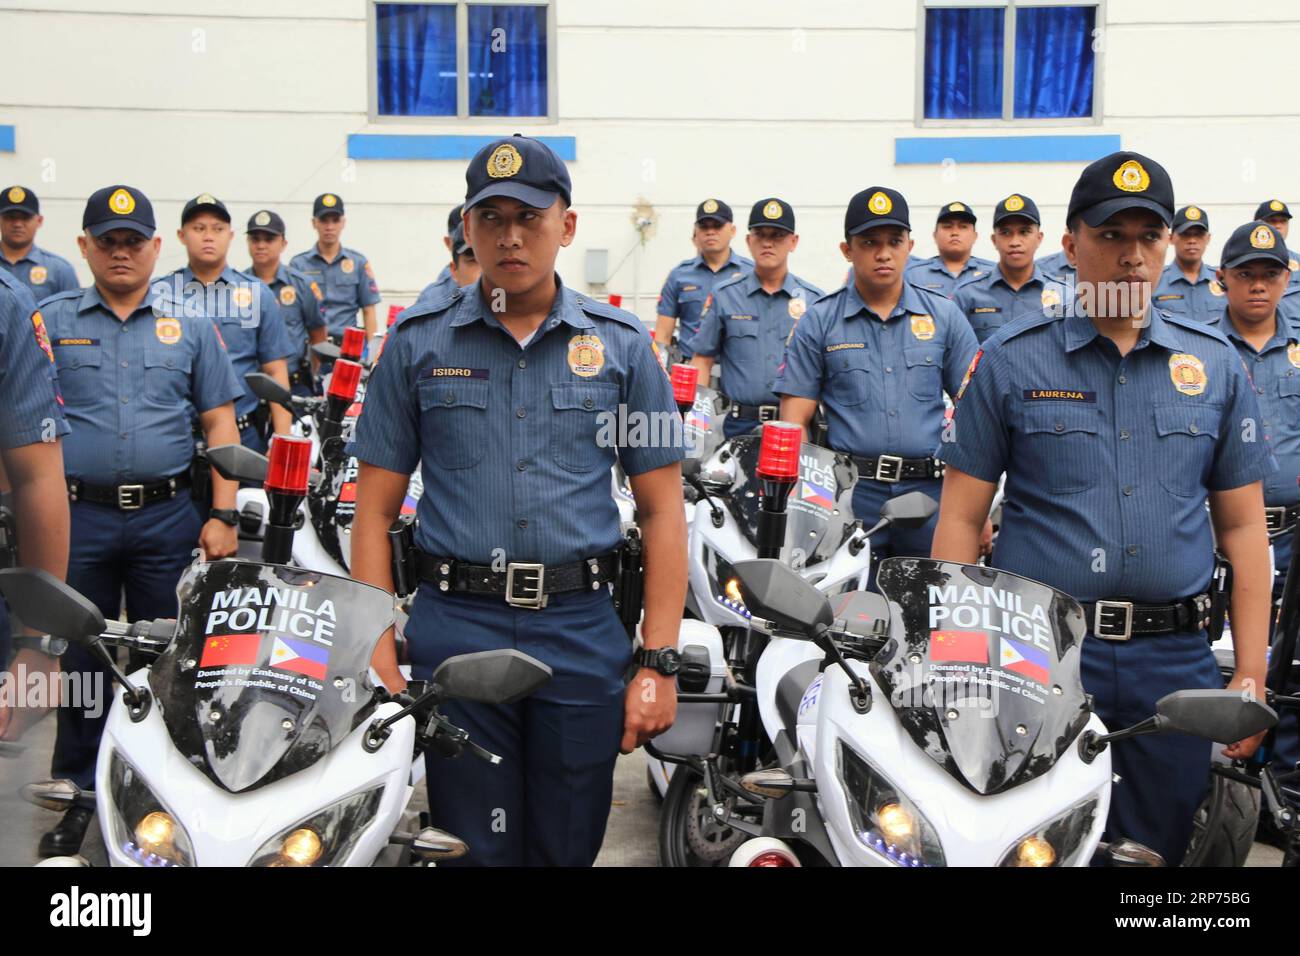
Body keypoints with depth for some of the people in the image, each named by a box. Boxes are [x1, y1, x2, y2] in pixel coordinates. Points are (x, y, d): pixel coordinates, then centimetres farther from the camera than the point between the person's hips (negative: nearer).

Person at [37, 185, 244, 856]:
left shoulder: (190, 328, 8)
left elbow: (220, 424, 6)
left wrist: (223, 515, -2)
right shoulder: (50, 320, 6)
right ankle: (78, 796, 21)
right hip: (75, 517, 0)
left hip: (168, 518, 0)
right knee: (80, 661, 8)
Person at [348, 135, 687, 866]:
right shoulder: (418, 343, 5)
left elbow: (662, 509, 4)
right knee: (472, 849, 7)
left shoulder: (622, 344, 5)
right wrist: (379, 655, -4)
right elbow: (375, 509, 5)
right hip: (455, 633, 0)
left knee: (569, 848, 12)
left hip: (583, 636, 1)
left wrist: (660, 662, -3)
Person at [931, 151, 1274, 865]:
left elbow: (1242, 524, 10)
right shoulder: (1010, 359, 1)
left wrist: (1251, 675, 4)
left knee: (1162, 846, 11)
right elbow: (960, 516, 0)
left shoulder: (1215, 363, 9)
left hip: (1177, 657, 3)